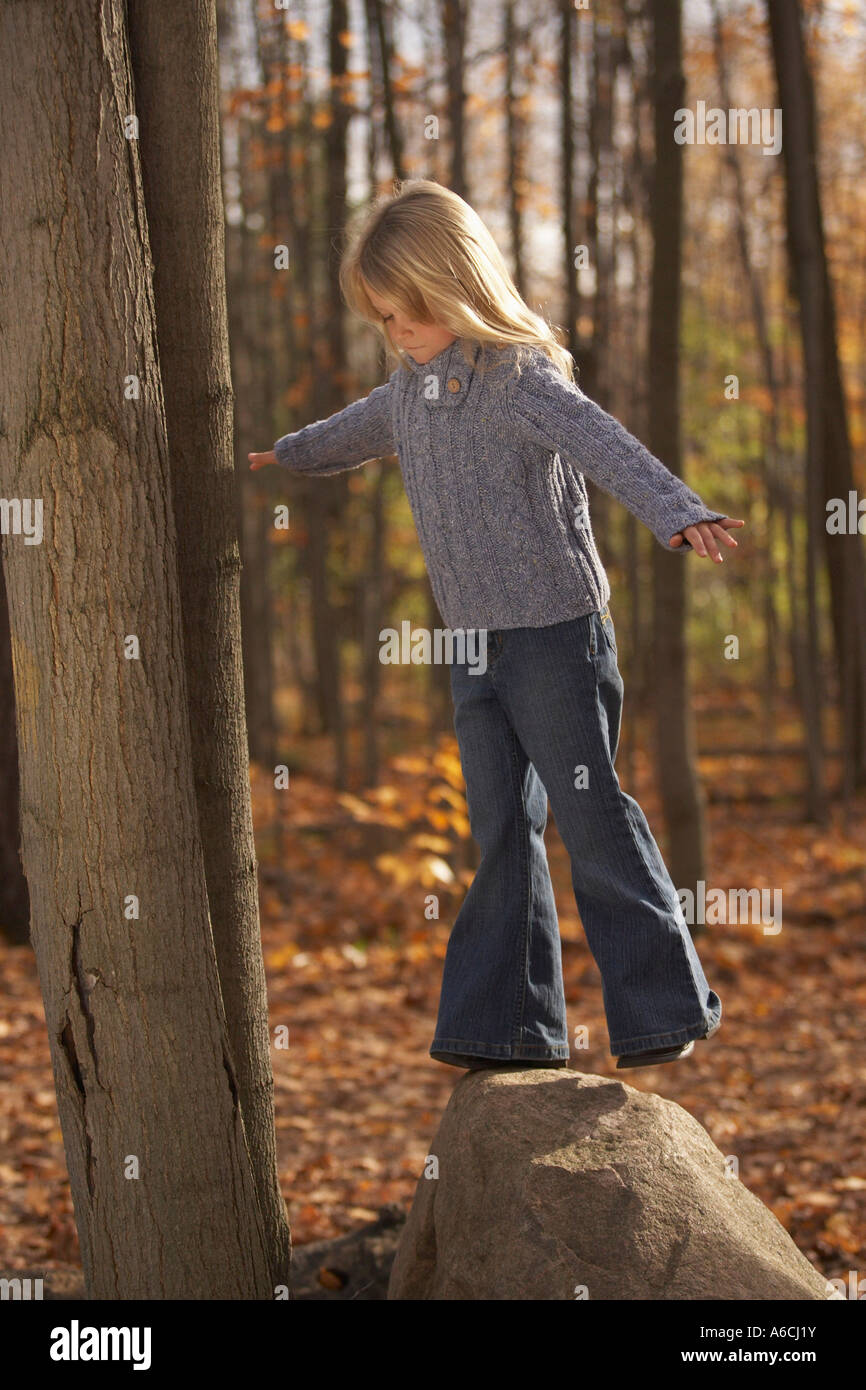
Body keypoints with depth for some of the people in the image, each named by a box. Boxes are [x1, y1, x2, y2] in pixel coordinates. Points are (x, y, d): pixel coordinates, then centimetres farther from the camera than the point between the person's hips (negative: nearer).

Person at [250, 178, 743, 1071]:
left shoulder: (519, 377, -15)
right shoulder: (411, 389, 10)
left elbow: (604, 446, -33)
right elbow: (359, 431, 34)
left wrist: (676, 512, -50)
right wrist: (284, 456, 53)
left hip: (555, 635, -7)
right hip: (472, 646, 8)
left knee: (593, 819, -4)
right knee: (500, 830, 7)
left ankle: (666, 1010, 6)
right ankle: (510, 1028, 10)